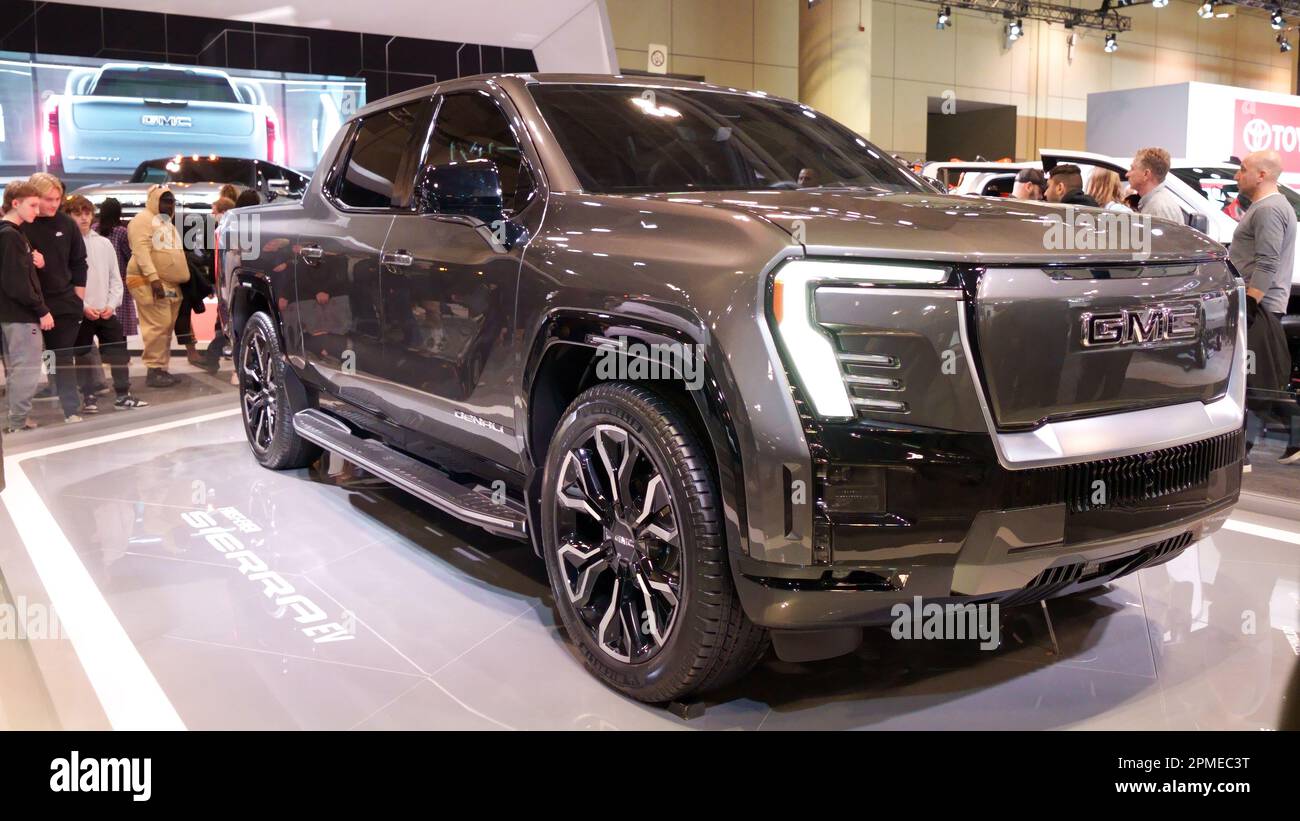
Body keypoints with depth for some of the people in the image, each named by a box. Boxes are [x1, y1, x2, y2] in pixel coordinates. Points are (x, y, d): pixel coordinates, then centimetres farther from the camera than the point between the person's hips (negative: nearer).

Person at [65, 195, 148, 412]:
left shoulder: (104, 243, 7)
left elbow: (115, 277, 9)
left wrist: (111, 304, -4)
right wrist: (83, 307, -13)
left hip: (107, 311, 3)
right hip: (79, 313, -3)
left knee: (119, 353, 2)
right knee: (83, 355, 4)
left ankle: (123, 396, 8)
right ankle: (88, 397, 13)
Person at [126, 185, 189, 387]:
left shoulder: (167, 224, 25)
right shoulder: (143, 219, -5)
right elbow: (141, 250, -17)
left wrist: (182, 281, 24)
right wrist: (153, 278, -25)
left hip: (170, 284, 9)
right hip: (149, 282, -9)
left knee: (167, 327, 8)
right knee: (158, 325, -14)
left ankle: (162, 368, 12)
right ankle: (154, 371, -12)